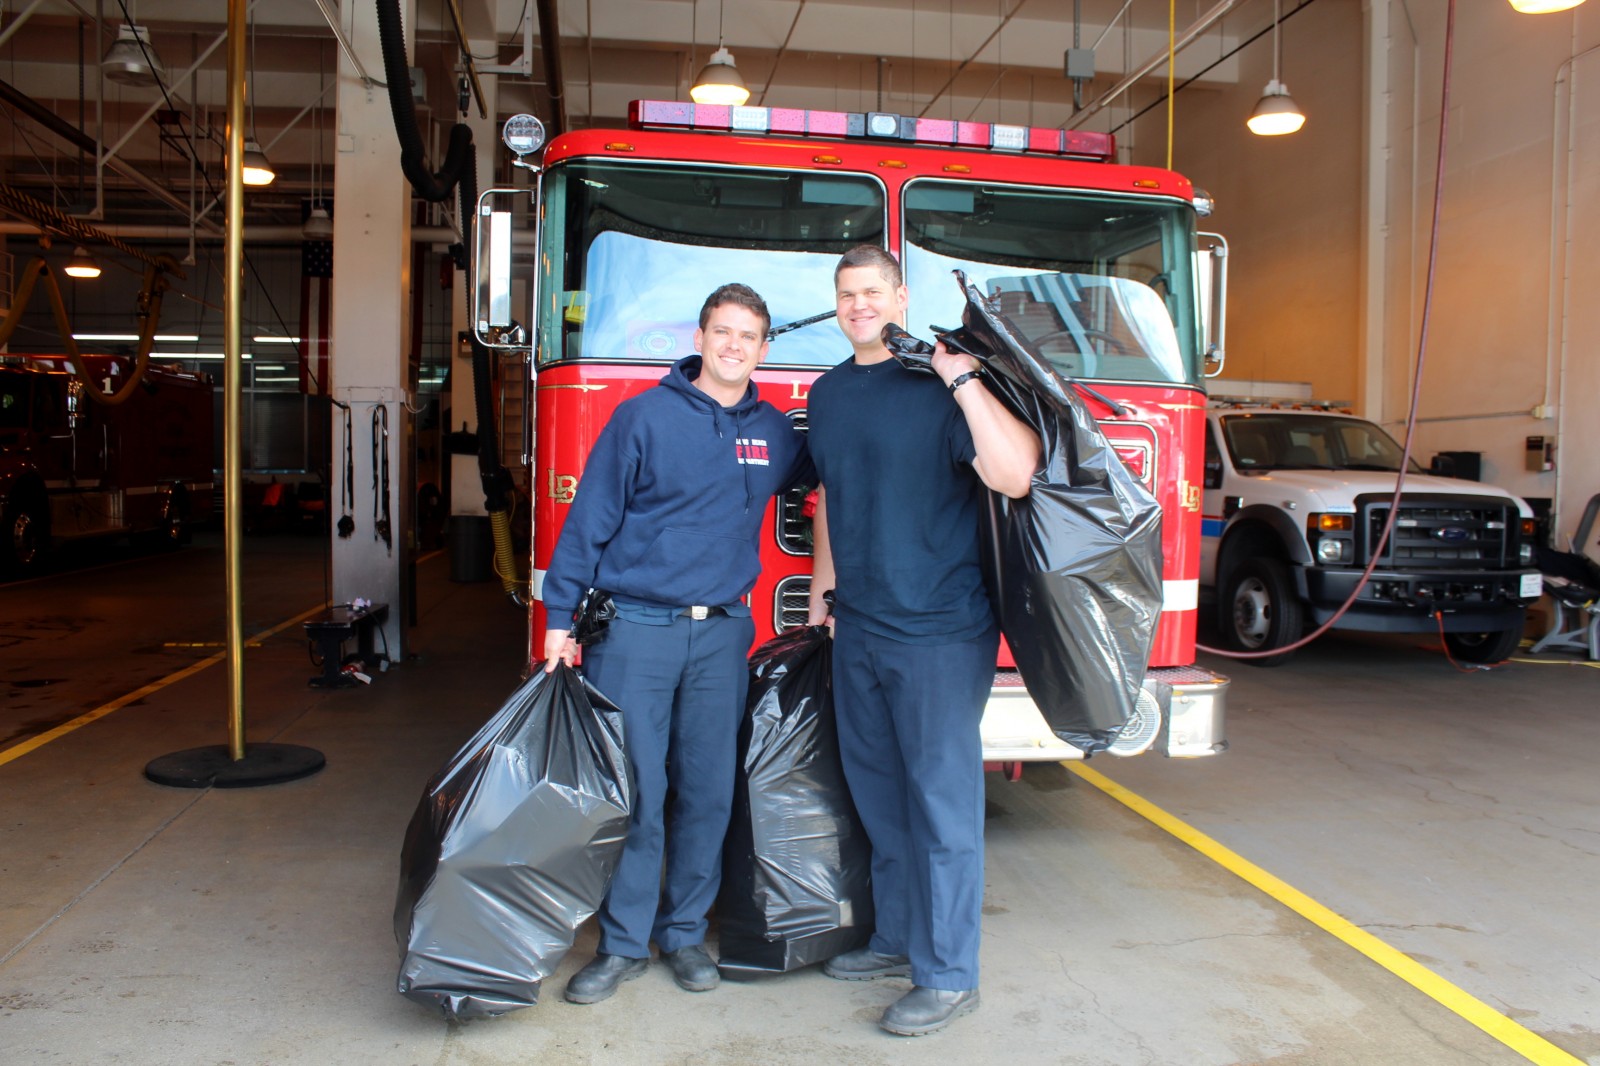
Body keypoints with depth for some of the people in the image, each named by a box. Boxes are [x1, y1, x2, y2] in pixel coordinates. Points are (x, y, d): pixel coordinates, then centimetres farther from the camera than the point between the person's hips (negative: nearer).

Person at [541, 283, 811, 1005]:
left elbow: (823, 477, 28)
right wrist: (560, 616, -3)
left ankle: (685, 932, 26)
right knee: (633, 790, 1)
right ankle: (624, 943, 16)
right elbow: (591, 516, -2)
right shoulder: (646, 416, -3)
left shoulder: (774, 432, 8)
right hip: (635, 628, -3)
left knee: (708, 791, 9)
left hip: (722, 634, 4)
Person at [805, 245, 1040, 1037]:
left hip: (939, 629, -7)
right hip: (858, 627, 7)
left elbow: (1014, 475, -25)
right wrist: (822, 593, 20)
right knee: (877, 793, 17)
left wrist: (962, 379, -24)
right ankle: (897, 937, 34)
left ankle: (949, 973, 15)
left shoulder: (941, 384, -11)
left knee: (941, 798, 1)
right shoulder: (828, 394, 11)